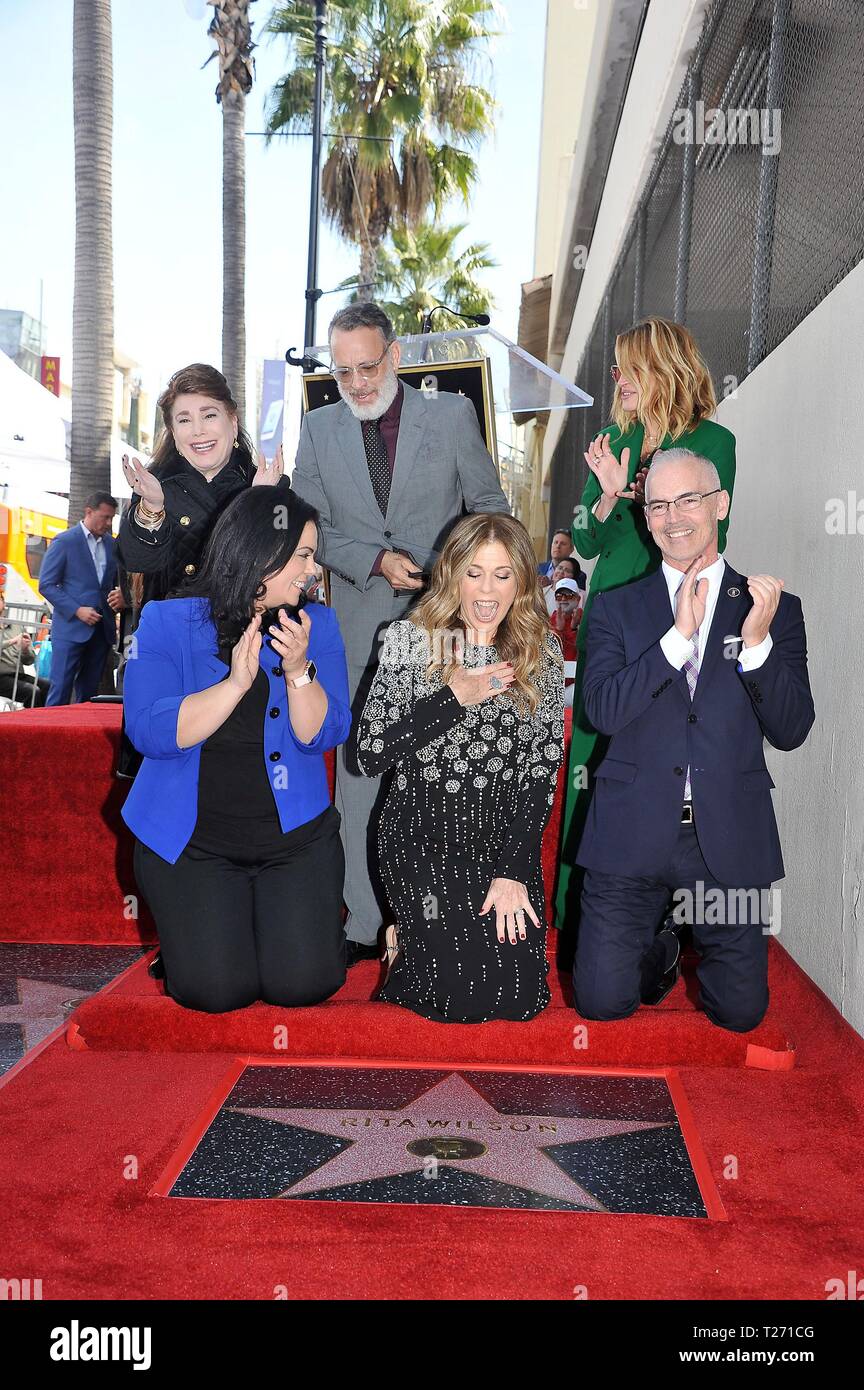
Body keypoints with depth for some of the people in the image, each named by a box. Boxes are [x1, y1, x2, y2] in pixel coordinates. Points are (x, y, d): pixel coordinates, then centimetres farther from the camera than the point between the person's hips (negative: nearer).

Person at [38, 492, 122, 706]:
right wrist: (77, 610, -15)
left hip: (102, 630, 5)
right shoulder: (64, 542, -4)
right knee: (60, 691, -5)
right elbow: (46, 585, -6)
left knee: (89, 694, 8)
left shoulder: (111, 544, 12)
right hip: (71, 628, -5)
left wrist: (119, 596, -1)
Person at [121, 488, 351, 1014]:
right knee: (216, 991, -9)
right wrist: (237, 683, -26)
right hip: (192, 841, -1)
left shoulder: (317, 624, 1)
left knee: (304, 983, -10)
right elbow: (150, 732, -17)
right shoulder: (168, 621, -5)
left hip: (295, 834, 2)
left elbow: (323, 736, -8)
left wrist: (299, 669, -24)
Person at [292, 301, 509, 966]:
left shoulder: (452, 414, 4)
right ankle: (365, 925, 14)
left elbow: (489, 505, 8)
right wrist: (377, 560, -11)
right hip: (360, 629, 2)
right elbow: (311, 527, 6)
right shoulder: (319, 428, 9)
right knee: (360, 777, 4)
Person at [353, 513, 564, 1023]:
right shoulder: (410, 640, -3)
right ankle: (408, 941, 16)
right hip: (422, 834, -2)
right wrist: (454, 698, -18)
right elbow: (370, 755, -8)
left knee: (520, 992, -10)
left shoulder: (542, 651, 3)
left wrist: (512, 870, -9)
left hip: (505, 837, 3)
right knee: (466, 990, -17)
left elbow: (544, 769, -1)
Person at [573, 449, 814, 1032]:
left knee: (740, 1011, 6)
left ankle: (697, 953, 38)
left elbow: (791, 731, -3)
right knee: (602, 1002, 1)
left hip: (729, 840, 0)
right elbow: (603, 711, -10)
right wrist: (679, 635, -18)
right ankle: (659, 951, 32)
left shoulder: (776, 608, 4)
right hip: (632, 835, 0)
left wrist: (757, 640, -18)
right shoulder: (617, 607, 4)